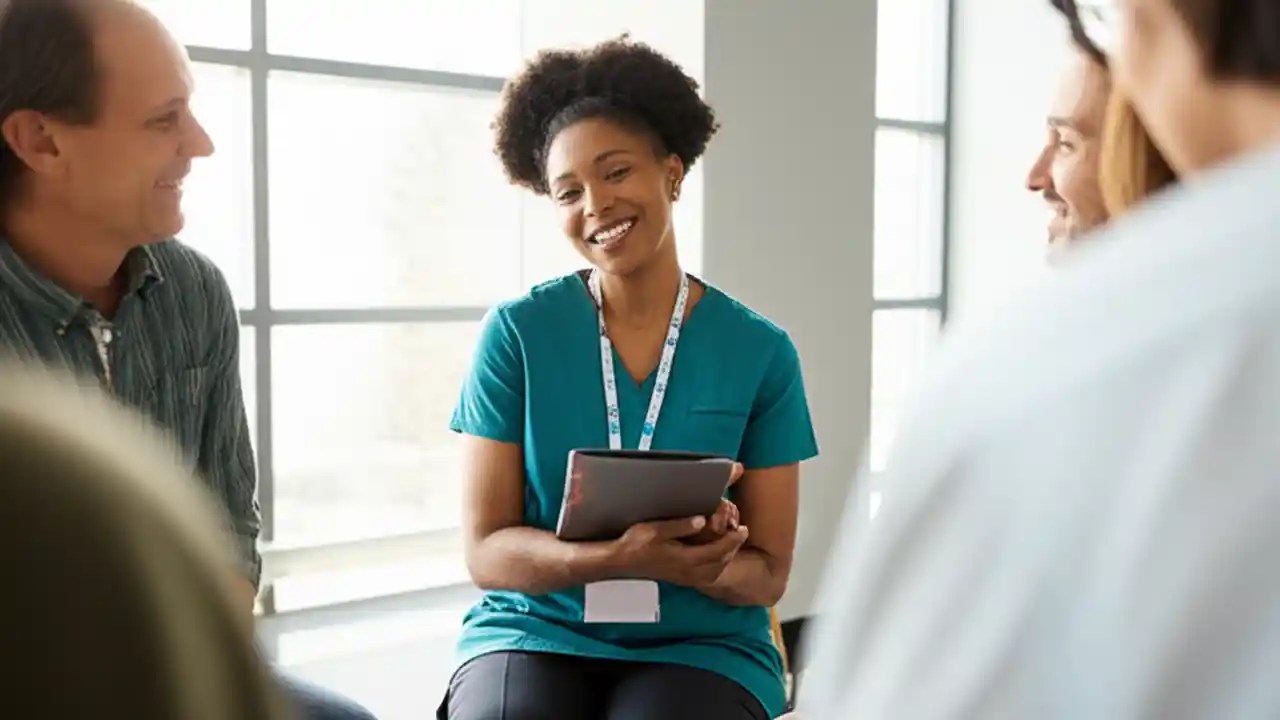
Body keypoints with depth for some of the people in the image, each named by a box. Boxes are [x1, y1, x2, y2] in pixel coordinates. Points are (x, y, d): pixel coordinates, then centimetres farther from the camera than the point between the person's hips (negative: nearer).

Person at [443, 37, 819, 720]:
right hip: (534, 635, 0)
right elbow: (486, 550, -5)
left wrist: (701, 568, -21)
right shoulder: (516, 333, -3)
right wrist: (617, 558, -23)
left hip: (700, 648, 0)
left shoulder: (760, 352, -1)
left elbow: (765, 573, 2)